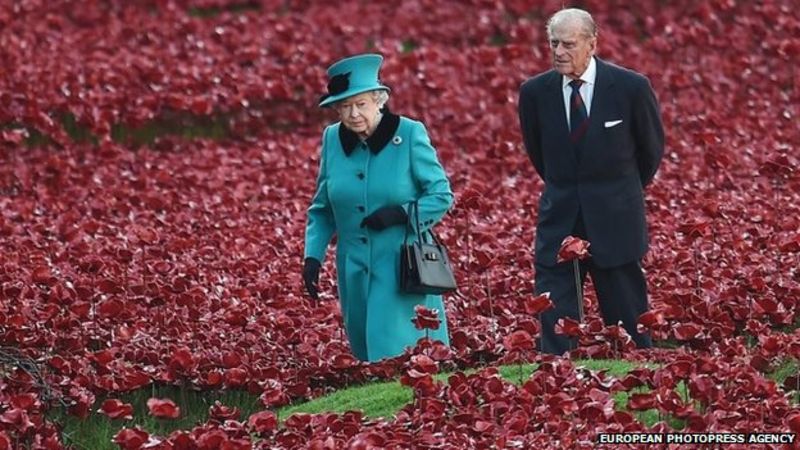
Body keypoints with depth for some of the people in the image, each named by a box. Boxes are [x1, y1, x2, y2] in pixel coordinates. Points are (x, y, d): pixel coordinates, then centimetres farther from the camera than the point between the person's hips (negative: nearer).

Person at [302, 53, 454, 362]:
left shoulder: (410, 134, -7)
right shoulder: (332, 139, 4)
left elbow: (441, 195, -3)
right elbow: (322, 209, 14)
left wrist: (400, 214, -18)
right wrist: (313, 256, 2)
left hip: (401, 270, -4)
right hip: (355, 272, 5)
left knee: (393, 351, -12)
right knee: (365, 349, 10)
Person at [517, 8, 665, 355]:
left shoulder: (631, 87, -9)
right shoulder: (535, 91, -3)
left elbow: (651, 147, 7)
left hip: (615, 220, -2)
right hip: (559, 220, 2)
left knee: (628, 321, 6)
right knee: (554, 322, -4)